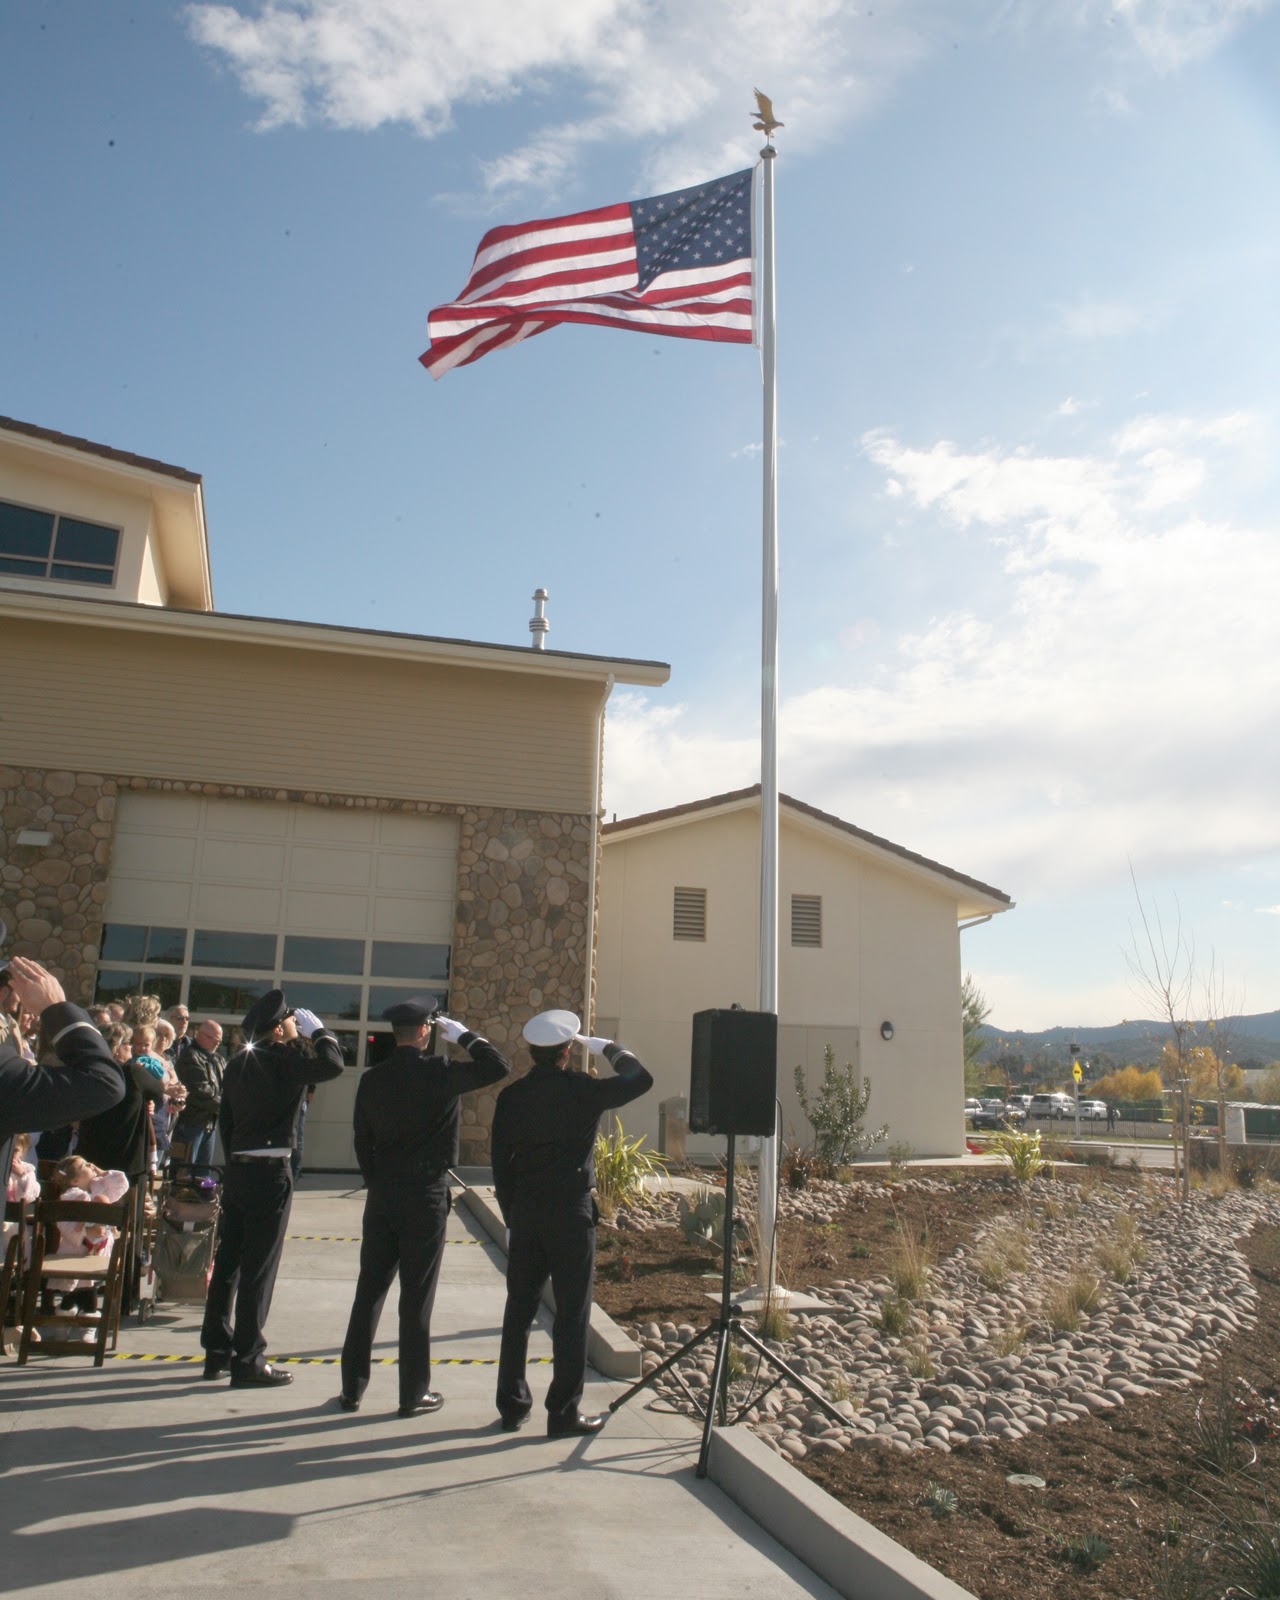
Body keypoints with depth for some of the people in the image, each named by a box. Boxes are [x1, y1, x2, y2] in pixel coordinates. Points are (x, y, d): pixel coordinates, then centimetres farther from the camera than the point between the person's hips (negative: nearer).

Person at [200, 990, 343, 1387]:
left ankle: (217, 1352, 23)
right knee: (259, 1268, -1)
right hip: (270, 1172, -8)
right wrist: (318, 1030, -8)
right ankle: (248, 1361, 5)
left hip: (237, 1170, 8)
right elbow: (332, 1064, -24)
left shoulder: (237, 1063, 10)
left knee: (228, 1261, 14)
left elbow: (225, 1118, 16)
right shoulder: (282, 1059, -15)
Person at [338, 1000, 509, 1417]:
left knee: (369, 1291, 12)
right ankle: (413, 1394, 12)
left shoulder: (372, 1079, 2)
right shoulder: (439, 1072, -13)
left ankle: (352, 1387, 19)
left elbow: (362, 1141, 8)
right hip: (426, 1196, -4)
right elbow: (498, 1067, -10)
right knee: (417, 1297, 4)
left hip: (381, 1195, 4)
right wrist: (462, 1034, -1)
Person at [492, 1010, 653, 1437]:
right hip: (570, 1212, -4)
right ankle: (564, 1413, 9)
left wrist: (511, 1213, 14)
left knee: (519, 1309, 13)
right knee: (571, 1313, 4)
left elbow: (500, 1161, 5)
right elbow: (641, 1080, -1)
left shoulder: (511, 1096, 2)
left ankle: (512, 1406, 21)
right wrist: (609, 1048, 11)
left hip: (524, 1213, 5)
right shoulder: (581, 1090, -11)